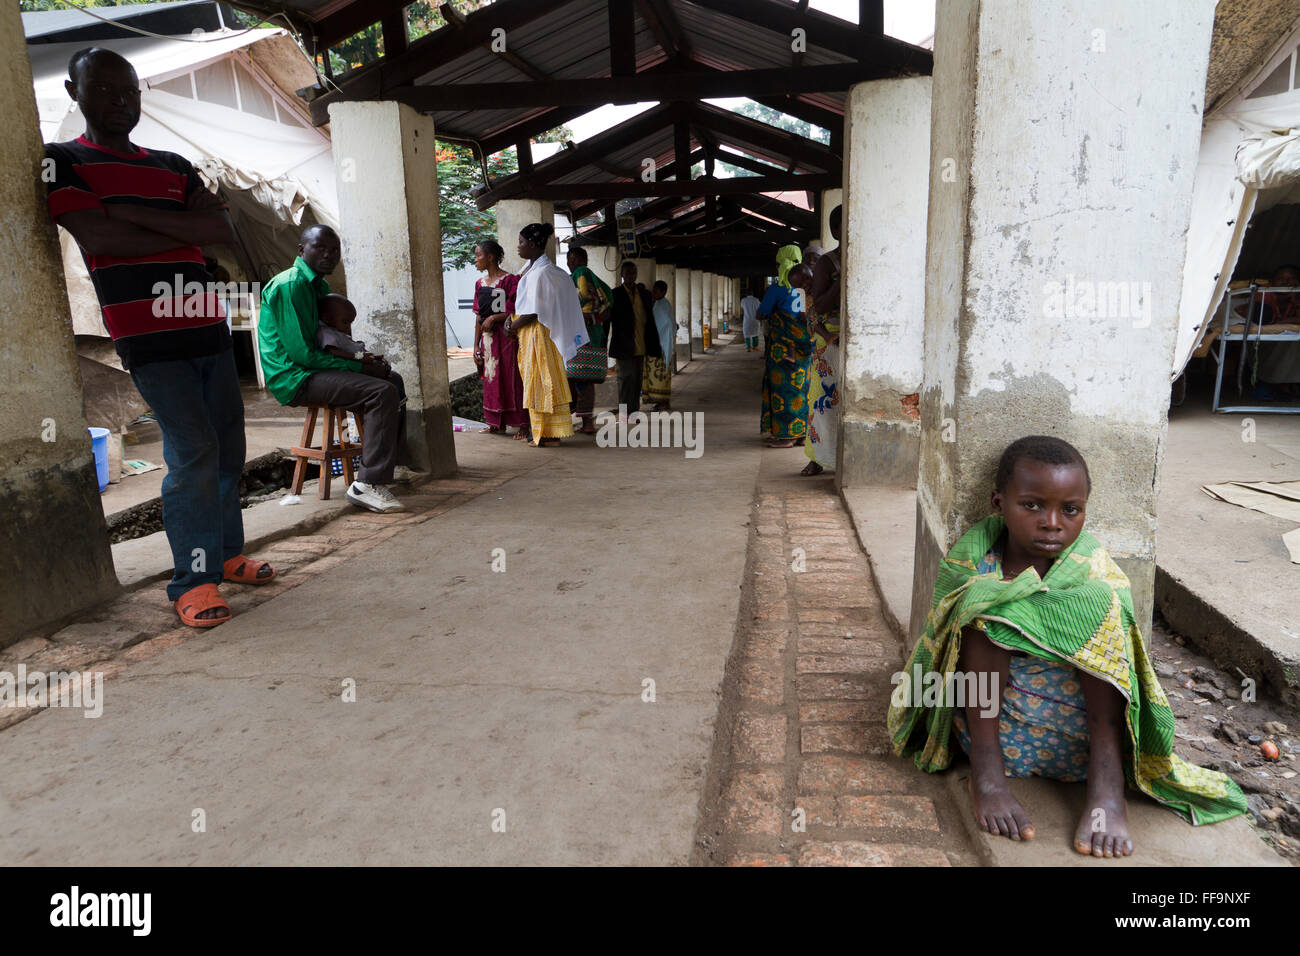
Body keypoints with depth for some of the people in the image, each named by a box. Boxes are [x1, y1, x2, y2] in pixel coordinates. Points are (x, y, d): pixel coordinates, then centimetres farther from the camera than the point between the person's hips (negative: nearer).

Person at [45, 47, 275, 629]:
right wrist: (187, 227, -2)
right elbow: (98, 237, -10)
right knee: (193, 452, -15)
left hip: (208, 329, 6)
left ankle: (225, 553, 23)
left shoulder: (174, 167, 19)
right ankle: (193, 581, -6)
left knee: (228, 450, 8)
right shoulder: (61, 161, 6)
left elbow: (224, 229, 4)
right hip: (148, 336, -6)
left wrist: (137, 214, -6)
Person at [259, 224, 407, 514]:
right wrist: (359, 367, -19)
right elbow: (302, 352, -21)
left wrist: (362, 359, 4)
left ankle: (389, 463, 14)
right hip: (294, 379, -10)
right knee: (383, 393, -26)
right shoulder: (289, 285, -15)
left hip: (314, 370, 10)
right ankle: (367, 484, -27)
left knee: (393, 379, 13)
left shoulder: (320, 286, 17)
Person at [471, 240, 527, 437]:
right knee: (491, 380, 10)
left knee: (511, 379, -5)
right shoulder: (480, 283, 13)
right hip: (487, 339, 7)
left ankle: (522, 425, 1)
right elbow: (478, 317, 13)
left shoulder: (509, 280, -7)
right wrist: (476, 346, 10)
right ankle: (498, 424, 20)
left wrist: (494, 318, -23)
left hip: (506, 337, -7)